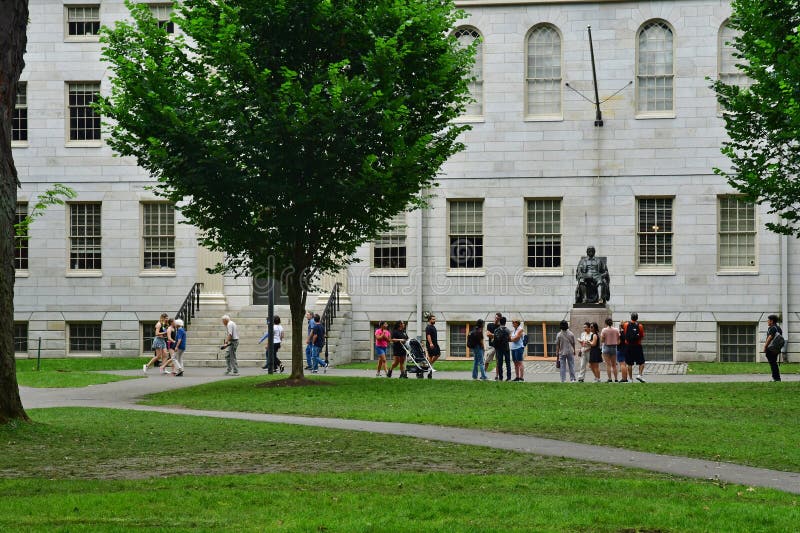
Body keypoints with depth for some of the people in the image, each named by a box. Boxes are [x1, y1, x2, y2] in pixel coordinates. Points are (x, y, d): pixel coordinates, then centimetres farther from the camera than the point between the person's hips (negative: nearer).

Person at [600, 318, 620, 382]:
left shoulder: (604, 330, -8)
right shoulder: (616, 330, 1)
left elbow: (602, 340, -10)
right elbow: (618, 340, 5)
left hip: (606, 347, -3)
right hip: (614, 347, 3)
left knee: (608, 365, -3)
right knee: (614, 365, 10)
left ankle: (609, 379, -9)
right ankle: (616, 379, 7)